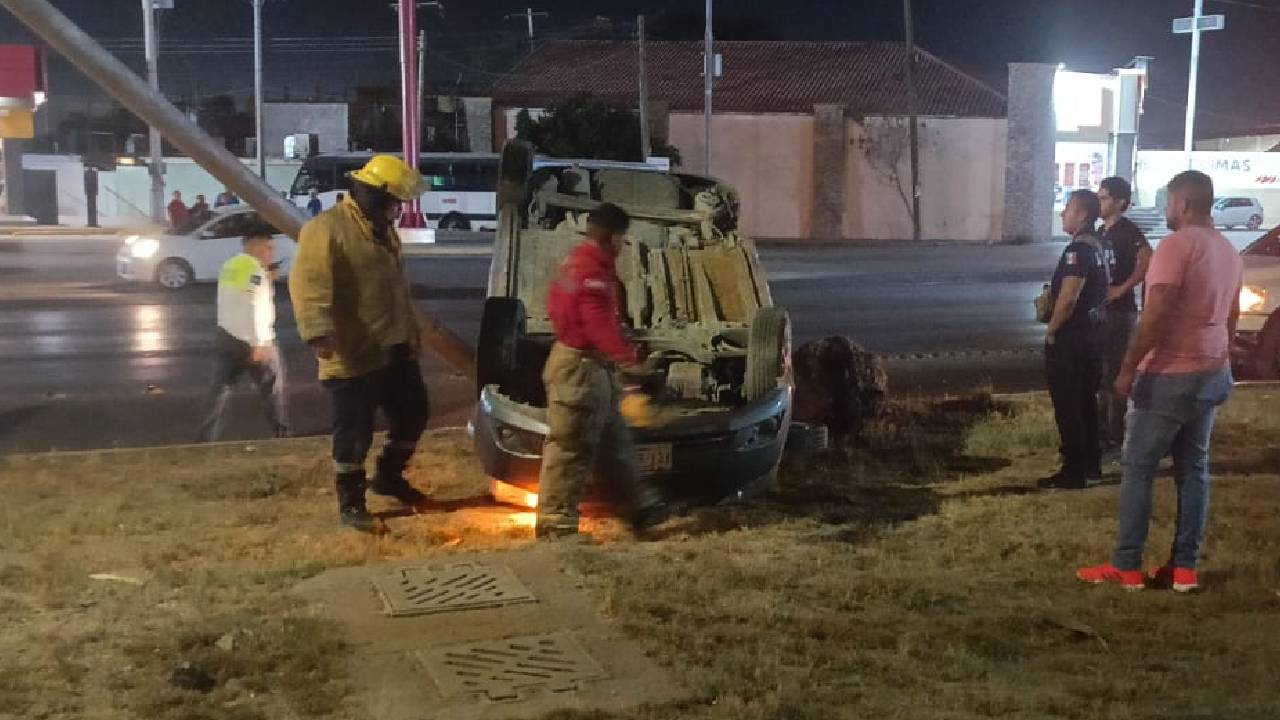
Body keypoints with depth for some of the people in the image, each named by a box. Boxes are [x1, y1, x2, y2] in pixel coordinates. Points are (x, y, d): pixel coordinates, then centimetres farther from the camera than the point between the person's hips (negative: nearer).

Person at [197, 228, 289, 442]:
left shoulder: (230, 265, 16)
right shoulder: (254, 267, -12)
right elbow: (253, 307, -21)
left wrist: (265, 280, 17)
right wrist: (259, 343, -23)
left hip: (225, 336, 8)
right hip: (251, 340, -8)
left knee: (220, 390, 5)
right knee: (273, 386, 8)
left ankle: (206, 439, -2)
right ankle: (282, 433, 16)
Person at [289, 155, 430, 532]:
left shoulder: (384, 230, 17)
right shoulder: (327, 229, -14)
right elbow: (309, 284, -26)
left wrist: (410, 331, 31)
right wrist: (318, 331, -38)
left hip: (396, 350, 9)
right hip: (354, 356, -9)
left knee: (413, 416, 17)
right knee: (354, 432, 0)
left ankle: (389, 476, 38)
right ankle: (351, 502, 14)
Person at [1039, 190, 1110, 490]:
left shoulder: (1077, 250, -21)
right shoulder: (1098, 246, 10)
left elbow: (1068, 299, -26)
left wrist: (1051, 330, -14)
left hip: (1070, 337, -10)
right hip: (1093, 331, 10)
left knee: (1067, 406, -2)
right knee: (1086, 400, 18)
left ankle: (1073, 472, 2)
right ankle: (1091, 463, 28)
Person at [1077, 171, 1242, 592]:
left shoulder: (1176, 245, -16)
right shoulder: (1230, 253, 12)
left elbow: (1155, 315, -22)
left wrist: (1128, 368, -17)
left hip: (1170, 375, -8)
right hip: (1214, 374, 8)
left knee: (1139, 469, 0)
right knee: (1194, 469, 11)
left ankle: (1127, 567, 4)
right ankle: (1185, 567, 13)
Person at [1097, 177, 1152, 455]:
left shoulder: (1127, 230, -14)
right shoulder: (1103, 231, 13)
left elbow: (1148, 261, -29)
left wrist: (1122, 288, -26)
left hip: (1120, 312, -9)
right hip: (1102, 310, 9)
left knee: (1115, 375, -4)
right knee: (1101, 373, 15)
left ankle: (1115, 440, 3)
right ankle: (1102, 430, 25)